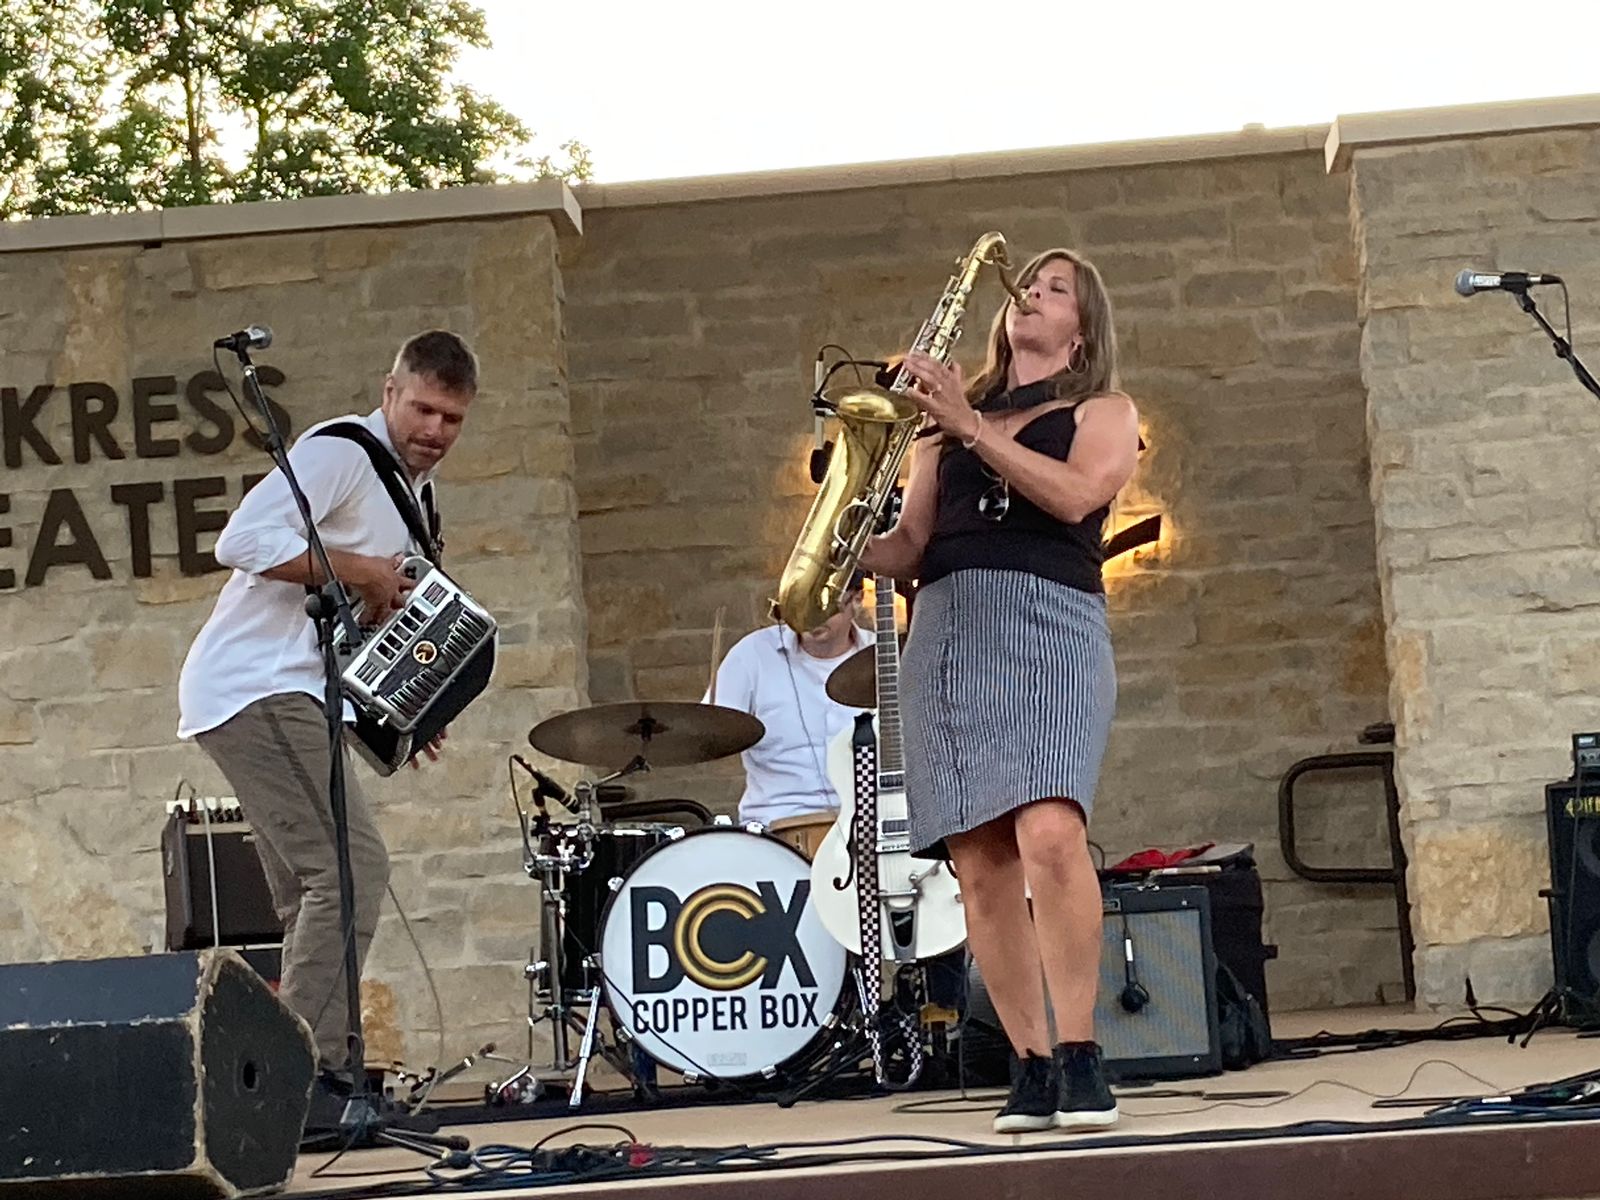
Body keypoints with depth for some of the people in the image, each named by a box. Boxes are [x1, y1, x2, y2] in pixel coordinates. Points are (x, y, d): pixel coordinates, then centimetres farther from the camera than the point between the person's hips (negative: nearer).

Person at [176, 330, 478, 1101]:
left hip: (294, 699, 10)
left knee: (317, 902, 9)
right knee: (352, 869, -18)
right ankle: (308, 1068, -19)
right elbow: (245, 541, -23)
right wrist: (361, 571, -18)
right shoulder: (341, 453, -10)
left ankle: (308, 1077, 11)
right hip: (254, 688, -10)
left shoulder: (415, 492, 20)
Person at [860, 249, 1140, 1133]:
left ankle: (1079, 1055, -19)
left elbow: (1074, 495, -5)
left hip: (1052, 624, -4)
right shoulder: (947, 421, 25)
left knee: (1048, 836, -24)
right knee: (980, 867, -5)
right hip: (945, 632, 4)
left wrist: (970, 428, -9)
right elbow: (910, 547, 19)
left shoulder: (1102, 413, 16)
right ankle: (1030, 1068, 0)